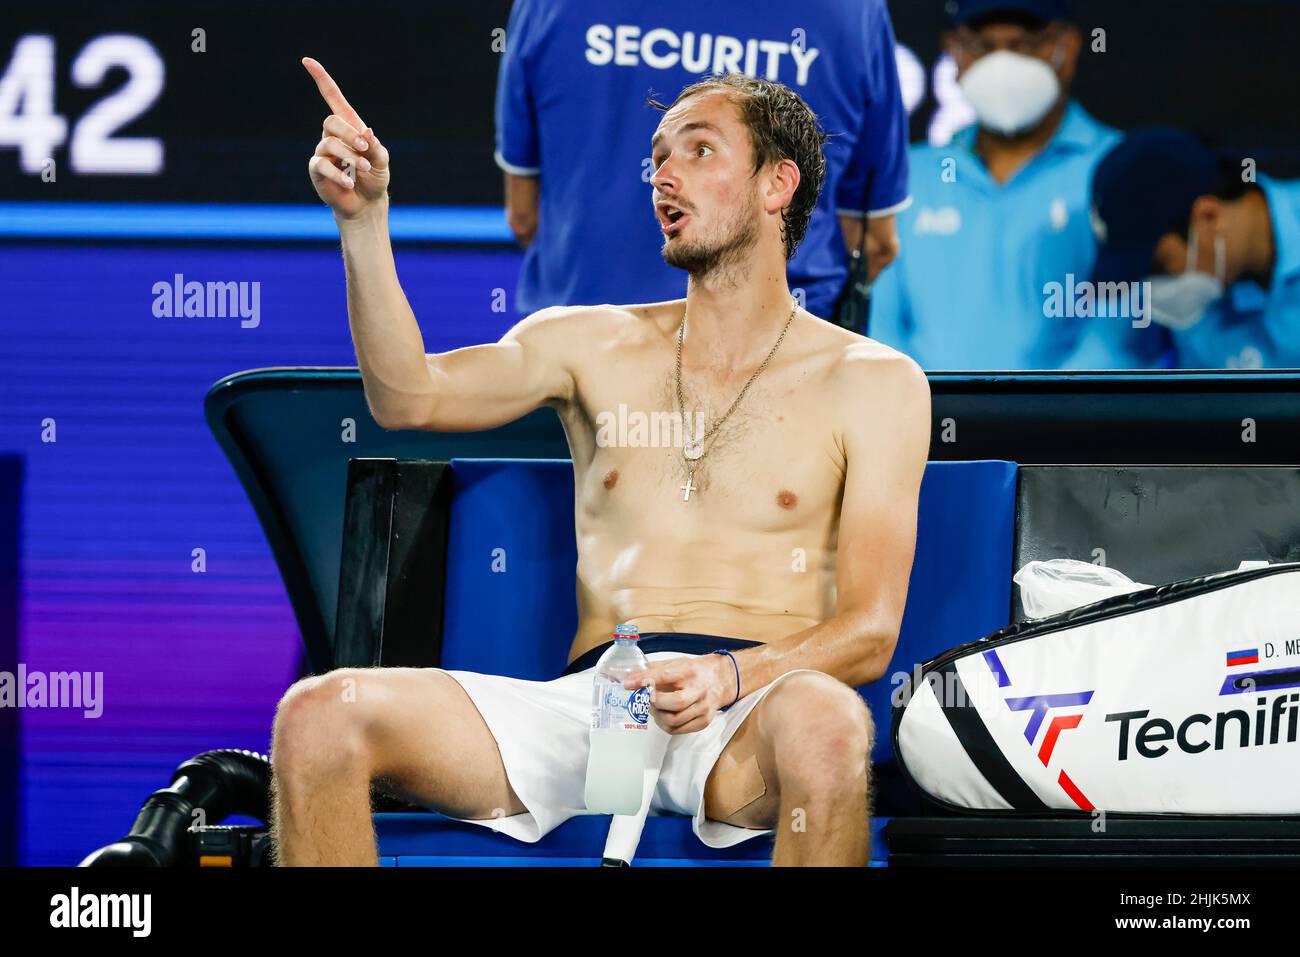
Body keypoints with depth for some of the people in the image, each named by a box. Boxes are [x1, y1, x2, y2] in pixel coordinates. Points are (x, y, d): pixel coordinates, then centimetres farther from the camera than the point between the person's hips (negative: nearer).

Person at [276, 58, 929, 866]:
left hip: (746, 715, -3)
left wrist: (729, 676, -18)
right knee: (318, 716, -22)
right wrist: (364, 223, -11)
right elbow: (410, 397, 2)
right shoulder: (595, 345, 20)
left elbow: (869, 633, 2)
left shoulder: (871, 382, 11)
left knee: (822, 722, -41)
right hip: (585, 702, 3)